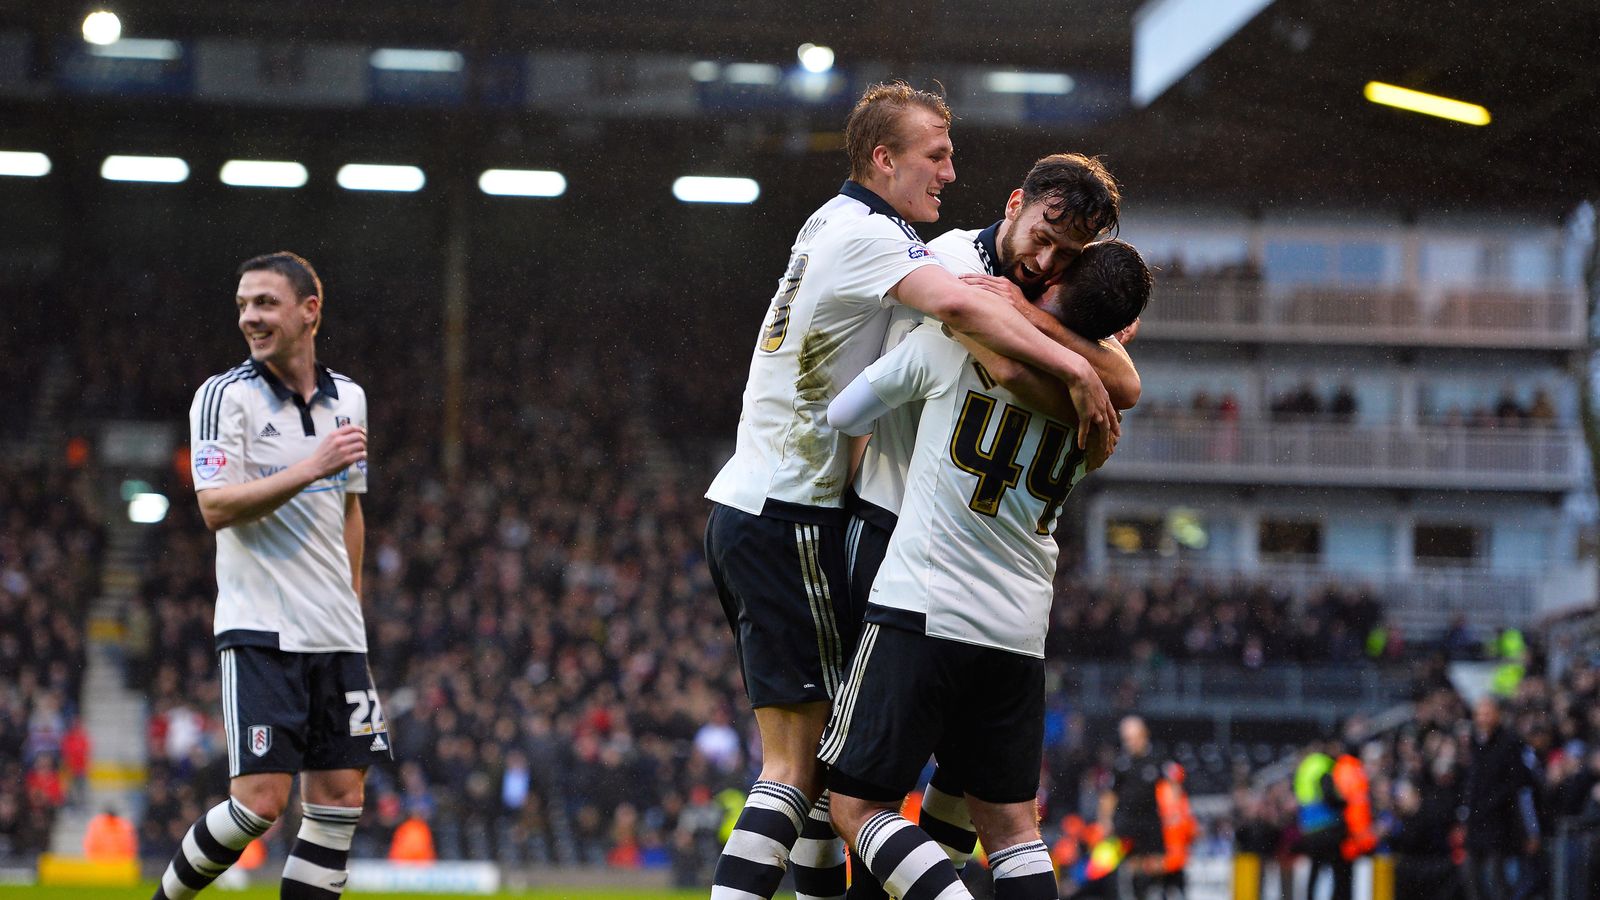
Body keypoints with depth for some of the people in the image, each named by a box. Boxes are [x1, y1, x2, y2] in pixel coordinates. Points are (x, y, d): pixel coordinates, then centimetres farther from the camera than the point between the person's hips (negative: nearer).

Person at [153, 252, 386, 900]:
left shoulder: (347, 397, 12)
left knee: (340, 798, 0)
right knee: (260, 802, -13)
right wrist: (314, 467, -23)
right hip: (260, 632, -6)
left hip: (335, 632, 6)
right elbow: (217, 507, -17)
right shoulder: (225, 396, -6)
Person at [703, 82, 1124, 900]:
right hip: (791, 517, -10)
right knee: (799, 763, -12)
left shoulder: (835, 224, 18)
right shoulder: (865, 234, -12)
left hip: (746, 507, 10)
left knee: (802, 754, 11)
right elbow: (958, 306, -31)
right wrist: (1075, 367, -28)